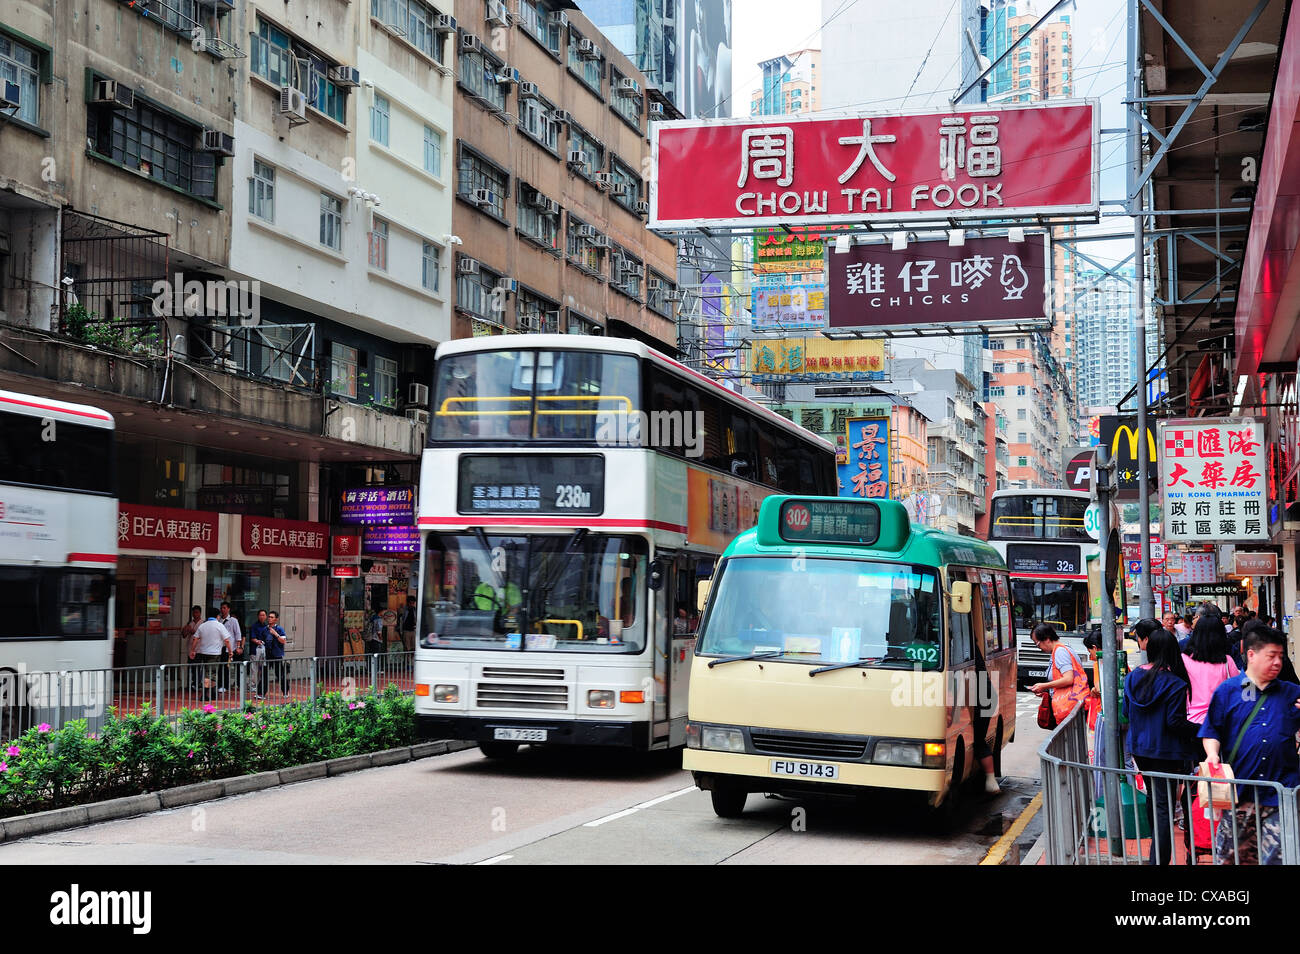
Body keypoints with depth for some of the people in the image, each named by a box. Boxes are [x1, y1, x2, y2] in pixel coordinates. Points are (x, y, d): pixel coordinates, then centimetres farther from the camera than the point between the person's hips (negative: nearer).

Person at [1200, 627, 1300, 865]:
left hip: (1280, 792, 1)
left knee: (1277, 856, -5)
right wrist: (1213, 754, -12)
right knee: (1229, 854, 5)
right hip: (1239, 790, -1)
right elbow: (1211, 731, 5)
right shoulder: (1227, 691, 6)